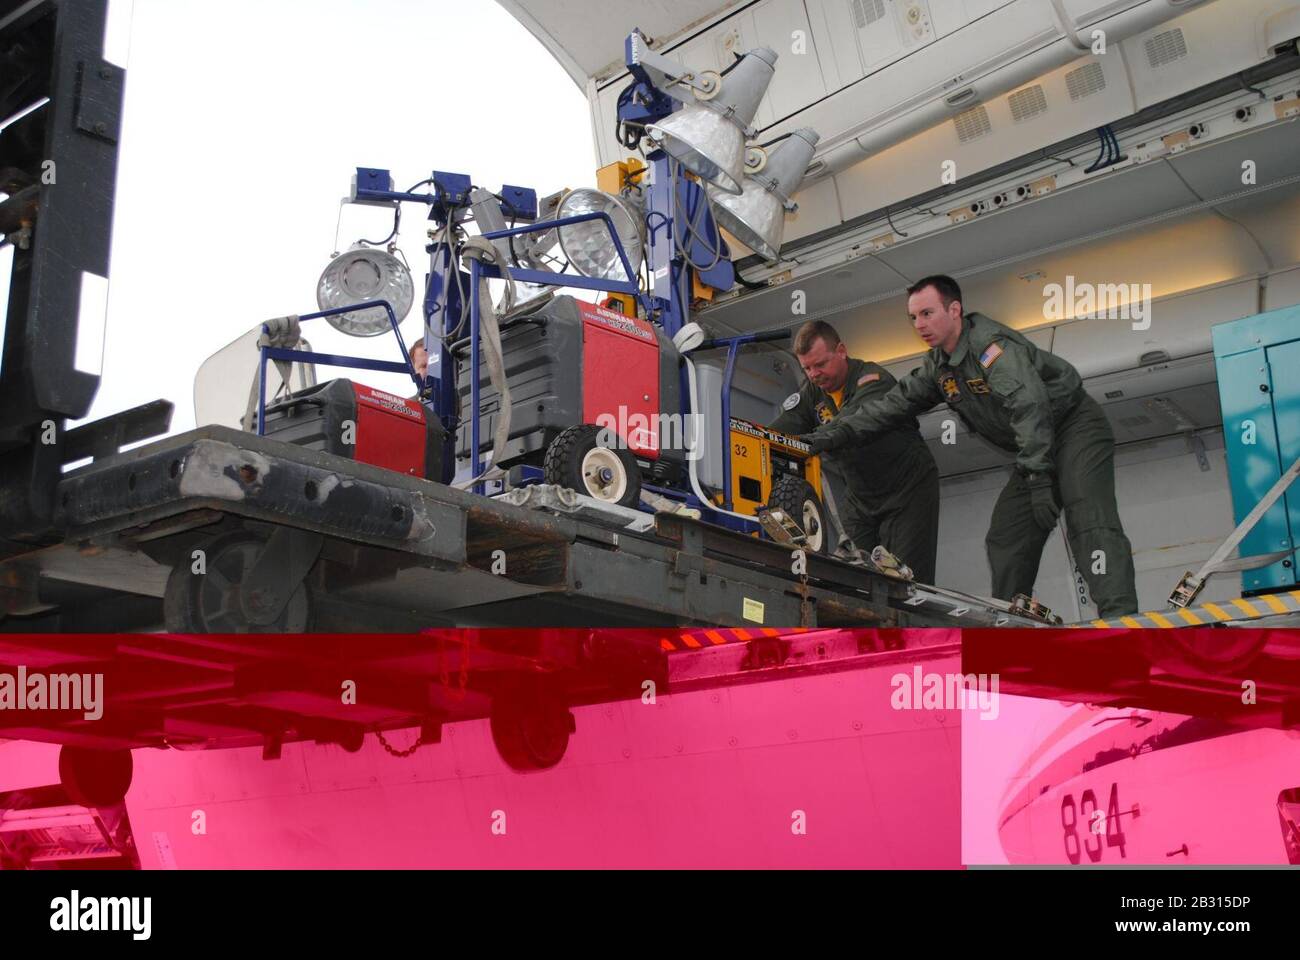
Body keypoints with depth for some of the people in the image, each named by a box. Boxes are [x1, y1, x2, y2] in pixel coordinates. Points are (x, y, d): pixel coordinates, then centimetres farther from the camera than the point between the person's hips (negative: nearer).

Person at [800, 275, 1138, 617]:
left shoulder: (990, 343, -23)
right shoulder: (938, 367, 5)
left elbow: (1029, 405, -33)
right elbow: (891, 406, 5)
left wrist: (1038, 478, -40)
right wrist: (825, 437, -5)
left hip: (1076, 425, -9)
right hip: (1038, 451, 9)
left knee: (1089, 520, -26)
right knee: (1005, 540, 1)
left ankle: (1118, 618, -36)